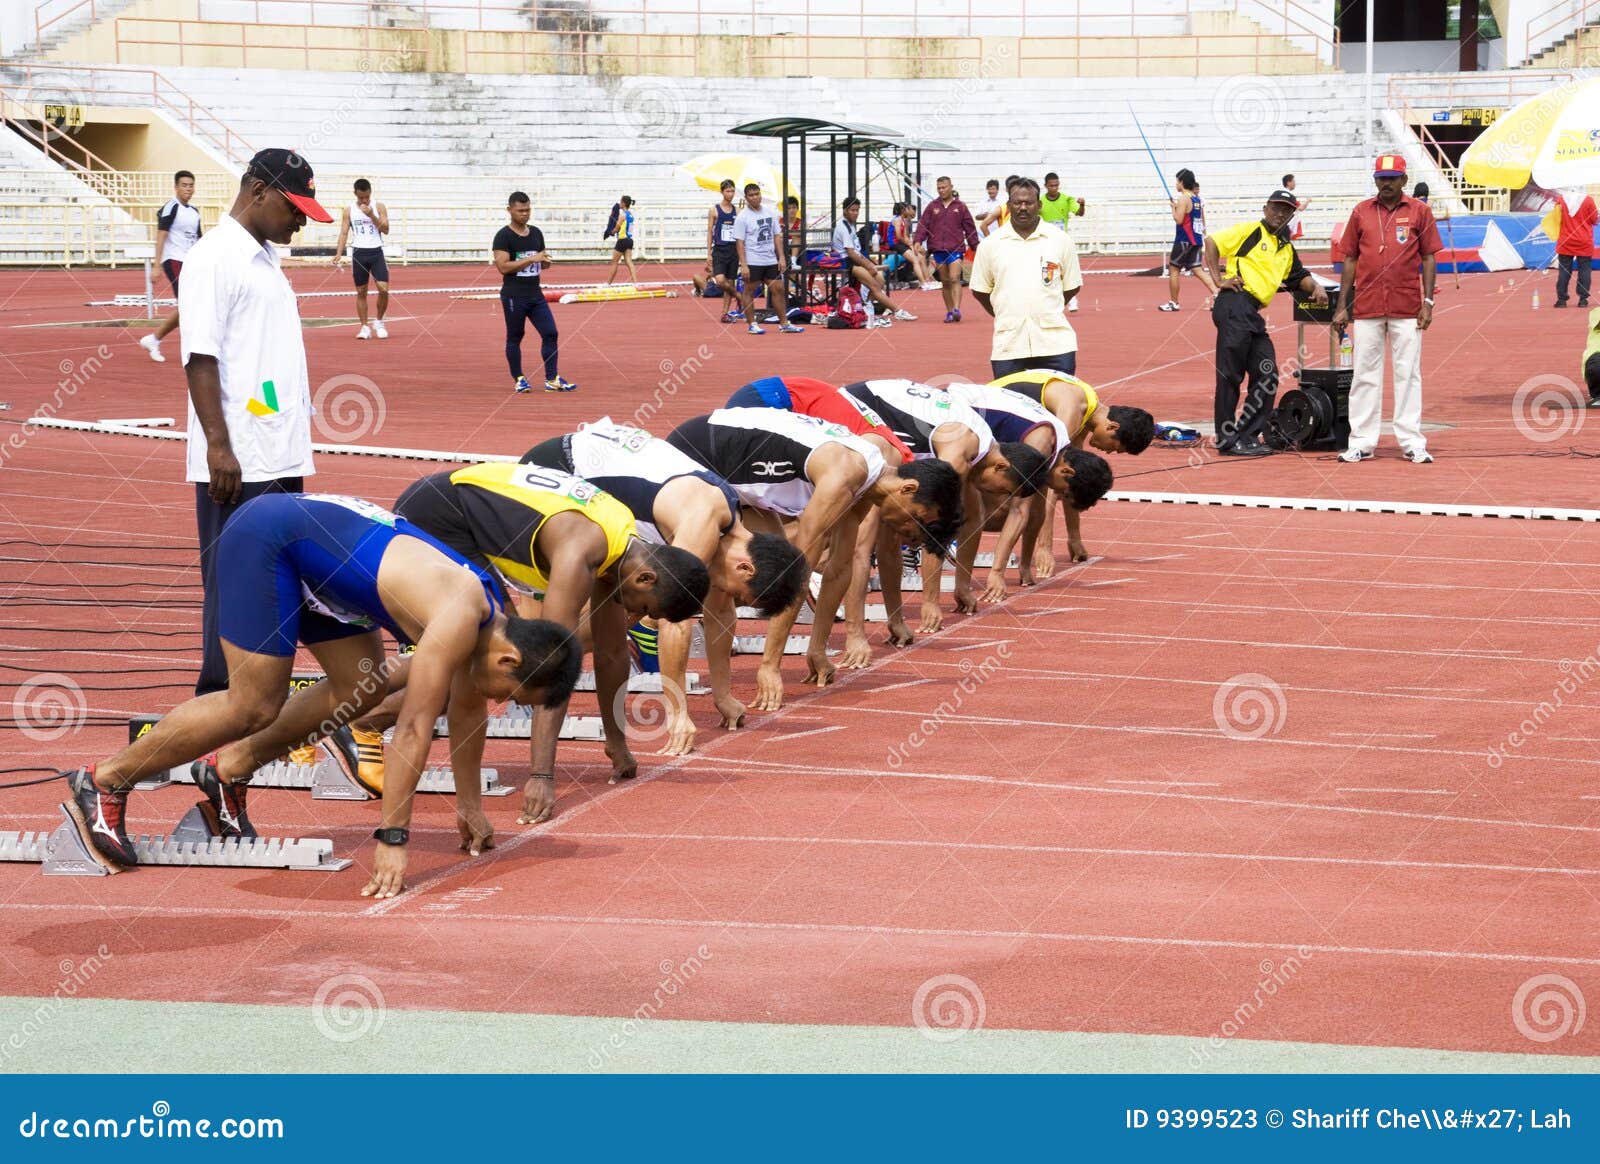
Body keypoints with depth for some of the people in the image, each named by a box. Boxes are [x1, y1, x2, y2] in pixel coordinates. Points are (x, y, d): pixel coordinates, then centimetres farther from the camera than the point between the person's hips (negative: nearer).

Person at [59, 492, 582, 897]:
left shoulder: (488, 611, 1)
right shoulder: (459, 620, -25)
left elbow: (465, 699, 17)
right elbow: (414, 728, -25)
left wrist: (468, 802, 23)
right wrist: (392, 839, -23)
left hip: (311, 538, 9)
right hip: (268, 538, -9)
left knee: (362, 690, 9)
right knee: (254, 707, -11)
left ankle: (228, 771, 17)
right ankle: (104, 781, -2)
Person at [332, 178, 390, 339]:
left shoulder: (378, 207, 1)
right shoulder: (349, 210, 3)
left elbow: (386, 229, -5)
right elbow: (344, 232, 1)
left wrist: (372, 215, -17)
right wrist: (339, 253, -12)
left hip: (376, 252, -1)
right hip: (359, 253, 1)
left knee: (383, 289, -10)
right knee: (361, 292, 4)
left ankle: (379, 322, 10)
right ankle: (364, 327, 11)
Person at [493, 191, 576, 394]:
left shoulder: (536, 233, 12)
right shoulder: (503, 236, -9)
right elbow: (502, 266, -18)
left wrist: (544, 260, -4)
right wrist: (531, 259, -21)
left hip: (535, 294, 6)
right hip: (514, 296, -6)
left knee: (551, 333, -2)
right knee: (515, 337, 4)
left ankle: (552, 379, 2)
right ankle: (518, 379, 15)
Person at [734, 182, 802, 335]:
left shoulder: (770, 213, 10)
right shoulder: (743, 217, -7)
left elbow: (776, 236, 13)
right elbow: (739, 242, -10)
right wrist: (743, 265, -17)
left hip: (771, 261, 5)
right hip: (752, 263, -5)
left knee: (778, 289, 4)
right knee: (749, 291, 1)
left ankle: (784, 323, 9)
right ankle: (751, 325, 8)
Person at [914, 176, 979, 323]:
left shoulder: (960, 206, 6)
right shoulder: (932, 207, 10)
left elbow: (970, 227, 8)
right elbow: (923, 225, 5)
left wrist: (975, 245, 7)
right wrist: (918, 241, -10)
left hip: (956, 249, -3)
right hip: (938, 249, 3)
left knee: (955, 279, -16)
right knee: (945, 282, 7)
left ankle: (956, 309, -23)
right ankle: (949, 312, 11)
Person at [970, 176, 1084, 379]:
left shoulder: (1061, 240, 5)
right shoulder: (990, 245, 5)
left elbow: (1072, 287, 12)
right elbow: (980, 290, 12)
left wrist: (1045, 312, 9)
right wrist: (1005, 316, 11)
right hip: (1008, 346, 0)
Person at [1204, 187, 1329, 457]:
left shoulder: (1287, 249, 25)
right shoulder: (1250, 231, 2)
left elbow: (1298, 276, 30)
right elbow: (1212, 242, -4)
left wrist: (1316, 287, 9)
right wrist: (1218, 279, -9)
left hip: (1254, 314, 9)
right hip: (1235, 305, -9)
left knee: (1267, 375, 7)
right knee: (1230, 374, -6)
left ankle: (1248, 436, 14)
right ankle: (1227, 440, -3)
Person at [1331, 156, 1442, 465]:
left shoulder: (1419, 211, 5)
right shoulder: (1361, 212, 9)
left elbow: (1429, 258, 4)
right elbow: (1350, 259, 10)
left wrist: (1428, 301, -4)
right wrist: (1342, 306, 6)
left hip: (1407, 308, -2)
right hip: (1367, 308, 2)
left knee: (1408, 374, 0)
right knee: (1365, 375, 3)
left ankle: (1412, 442, 2)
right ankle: (1361, 442, 7)